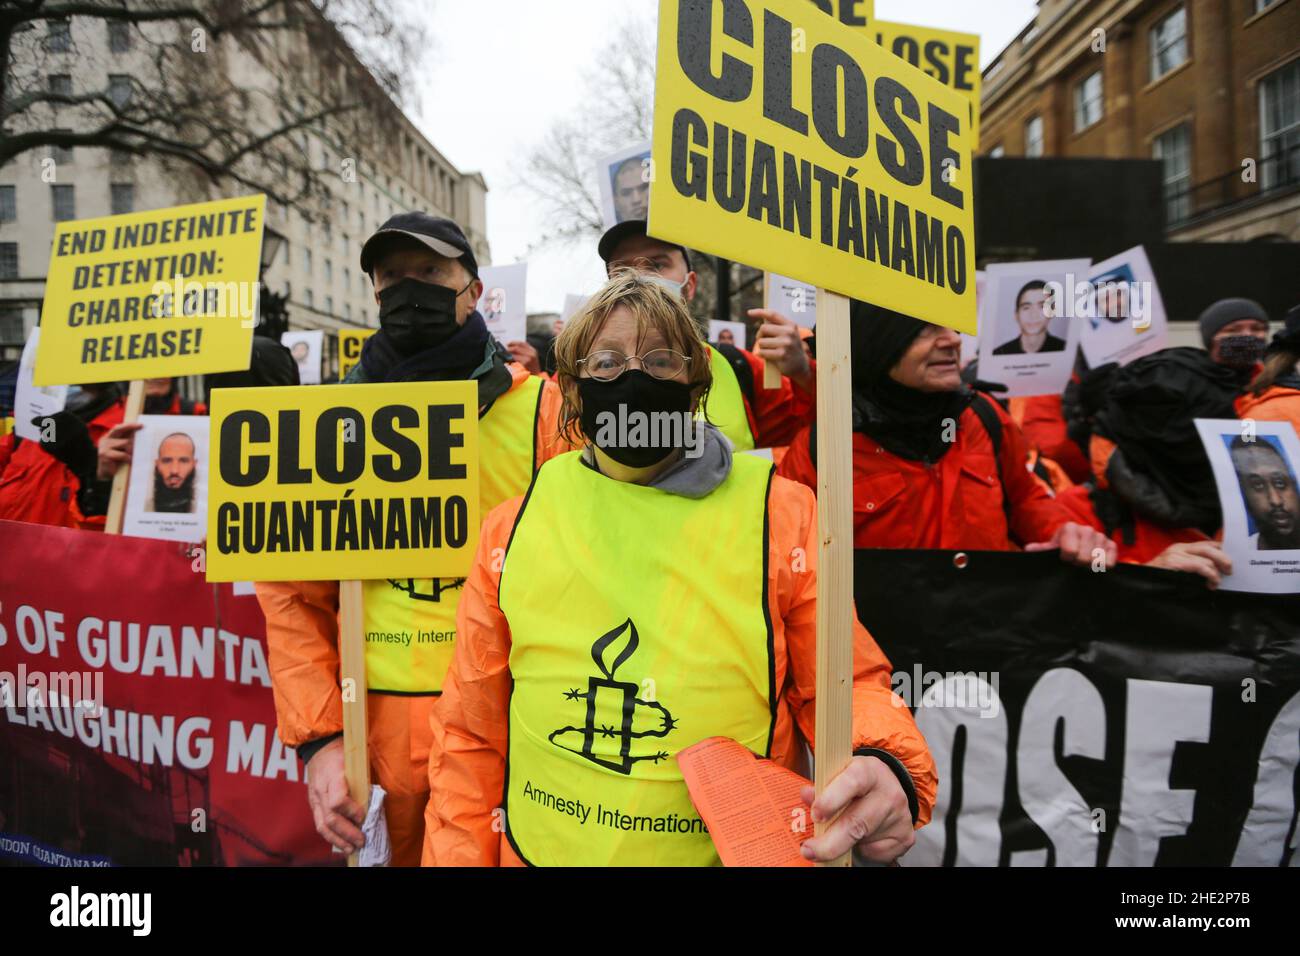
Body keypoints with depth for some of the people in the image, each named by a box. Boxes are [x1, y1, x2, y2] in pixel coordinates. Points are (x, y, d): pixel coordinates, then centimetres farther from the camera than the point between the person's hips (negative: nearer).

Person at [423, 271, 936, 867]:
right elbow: (472, 732, 2)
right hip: (536, 848, 2)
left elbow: (845, 682, -4)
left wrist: (887, 767, -23)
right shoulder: (513, 527, -3)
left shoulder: (782, 515, -8)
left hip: (736, 849, -1)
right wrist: (457, 854, -2)